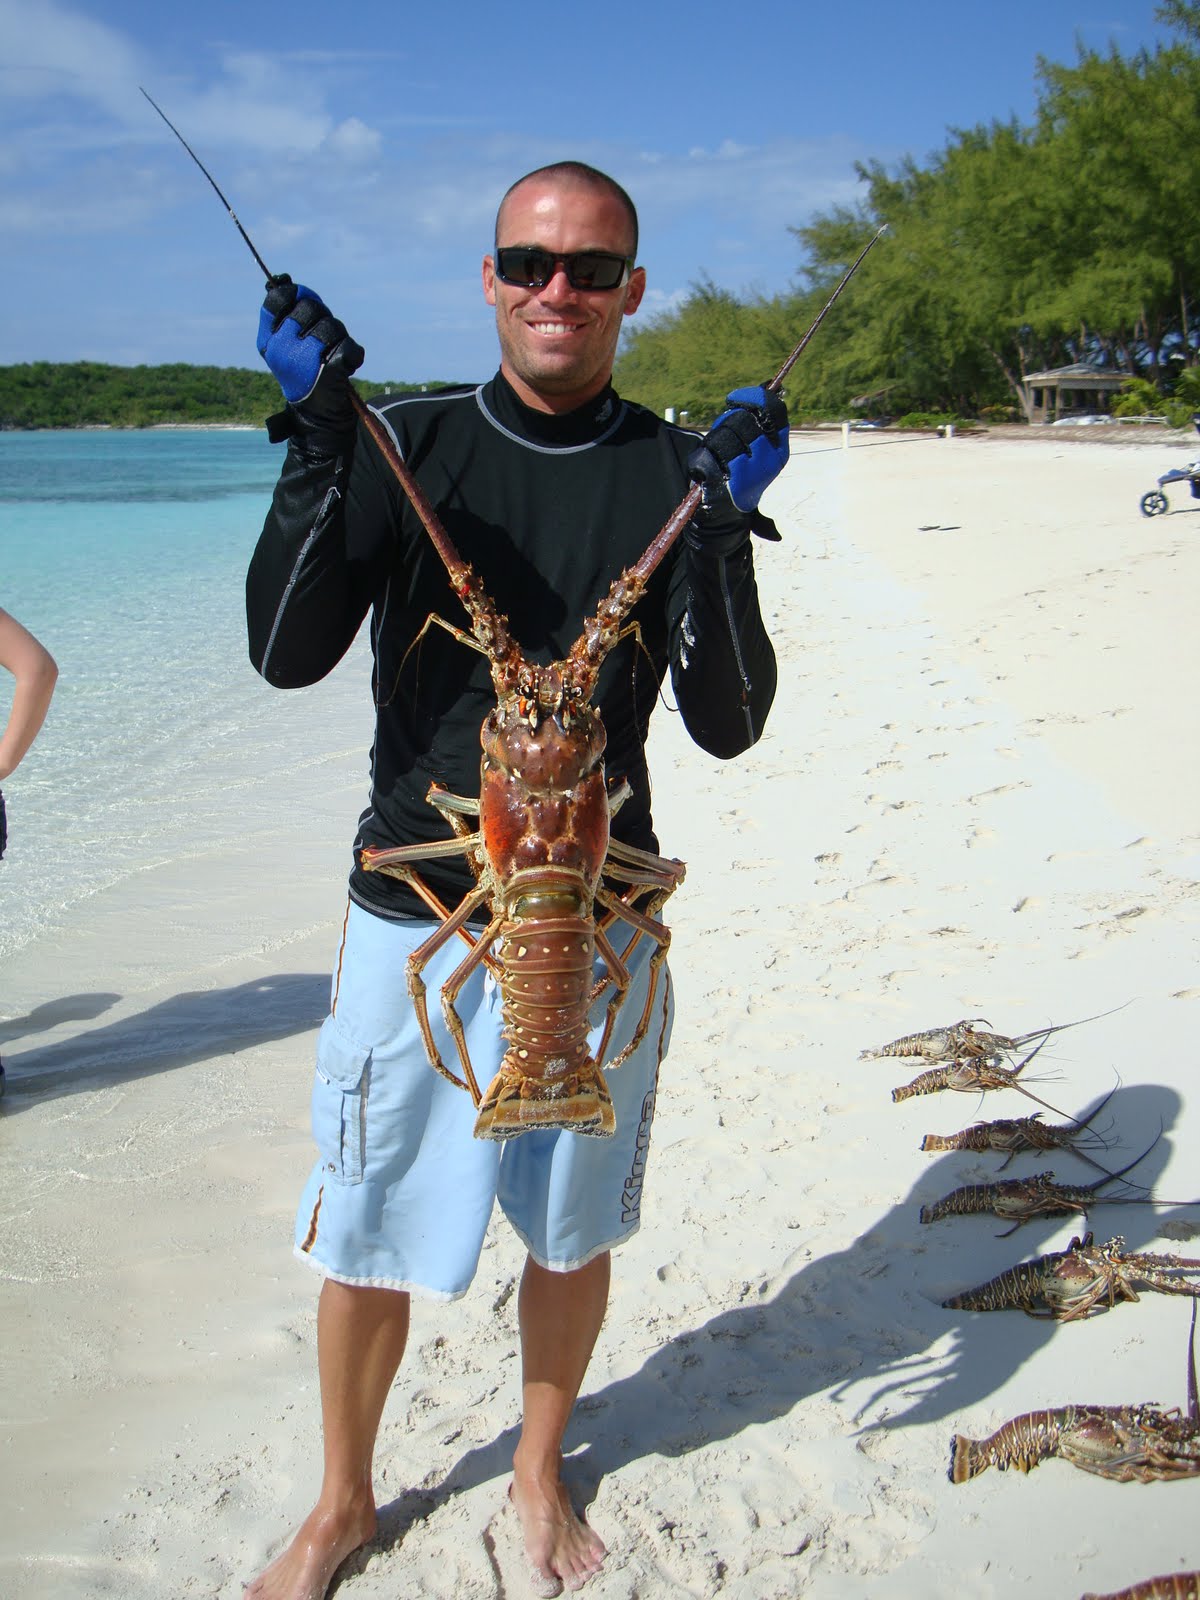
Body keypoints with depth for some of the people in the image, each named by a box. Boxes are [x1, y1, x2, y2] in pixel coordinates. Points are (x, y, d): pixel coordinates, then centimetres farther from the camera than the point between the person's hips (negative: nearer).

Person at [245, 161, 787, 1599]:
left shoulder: (673, 473, -2)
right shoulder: (406, 442, -3)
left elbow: (727, 724, -8)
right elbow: (286, 654, -13)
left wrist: (721, 532, -21)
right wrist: (319, 444, -22)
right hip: (416, 904, 0)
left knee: (573, 1227, 16)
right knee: (366, 1231, 10)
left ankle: (540, 1476, 42)